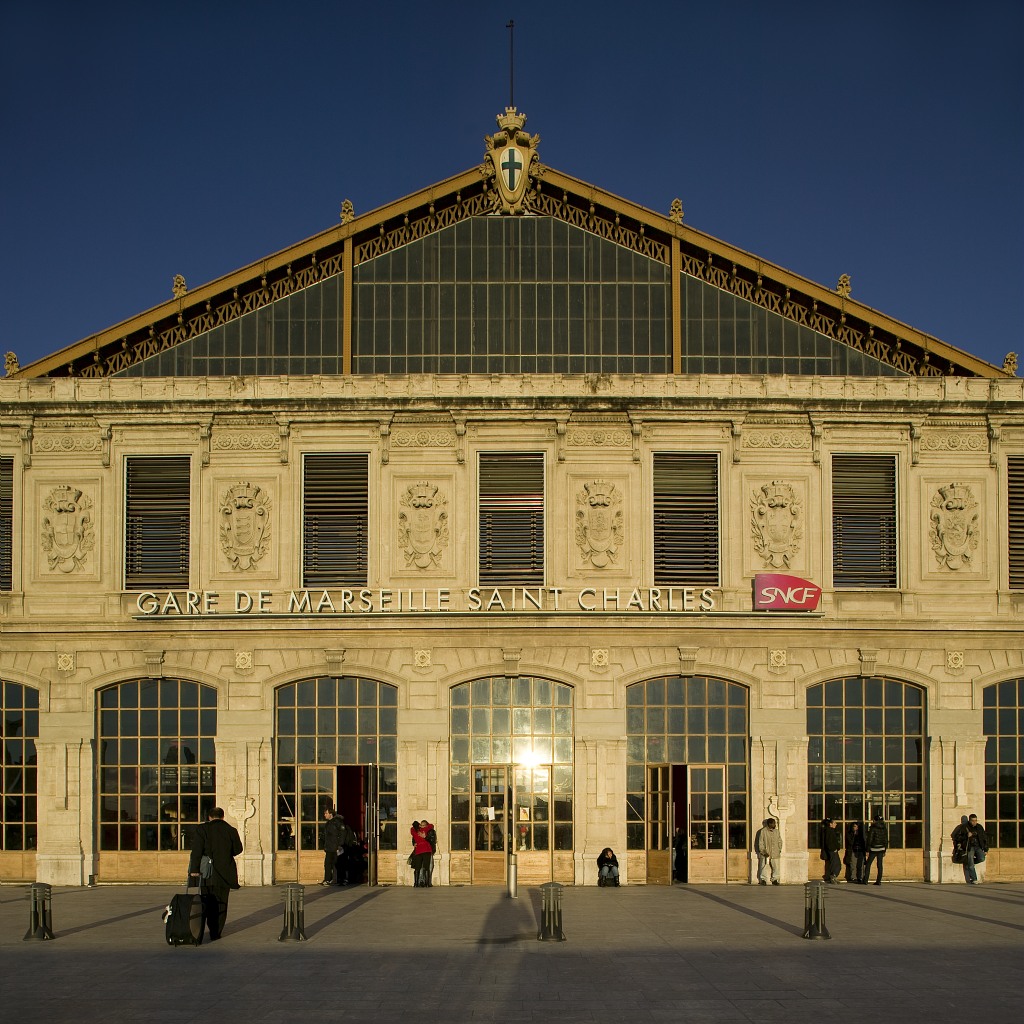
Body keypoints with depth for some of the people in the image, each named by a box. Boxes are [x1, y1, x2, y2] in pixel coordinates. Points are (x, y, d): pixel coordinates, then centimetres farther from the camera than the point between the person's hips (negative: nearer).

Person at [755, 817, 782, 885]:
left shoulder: (777, 832, 10)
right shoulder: (763, 831, -2)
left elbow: (780, 841, 15)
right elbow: (760, 843, -1)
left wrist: (779, 850, 4)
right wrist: (763, 851, -8)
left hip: (775, 853, 3)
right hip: (766, 854, -3)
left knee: (776, 867, 0)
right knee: (764, 866, -3)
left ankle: (774, 879, 11)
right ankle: (763, 880, 7)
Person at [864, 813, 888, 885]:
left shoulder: (872, 828, -9)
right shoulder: (884, 829, 6)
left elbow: (869, 839, -9)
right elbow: (886, 840, 11)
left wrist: (867, 850, -4)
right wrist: (885, 850, 18)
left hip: (873, 849, -4)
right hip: (881, 849, 4)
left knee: (868, 864, 6)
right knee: (880, 865, 5)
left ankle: (866, 880, 2)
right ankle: (879, 881, 2)